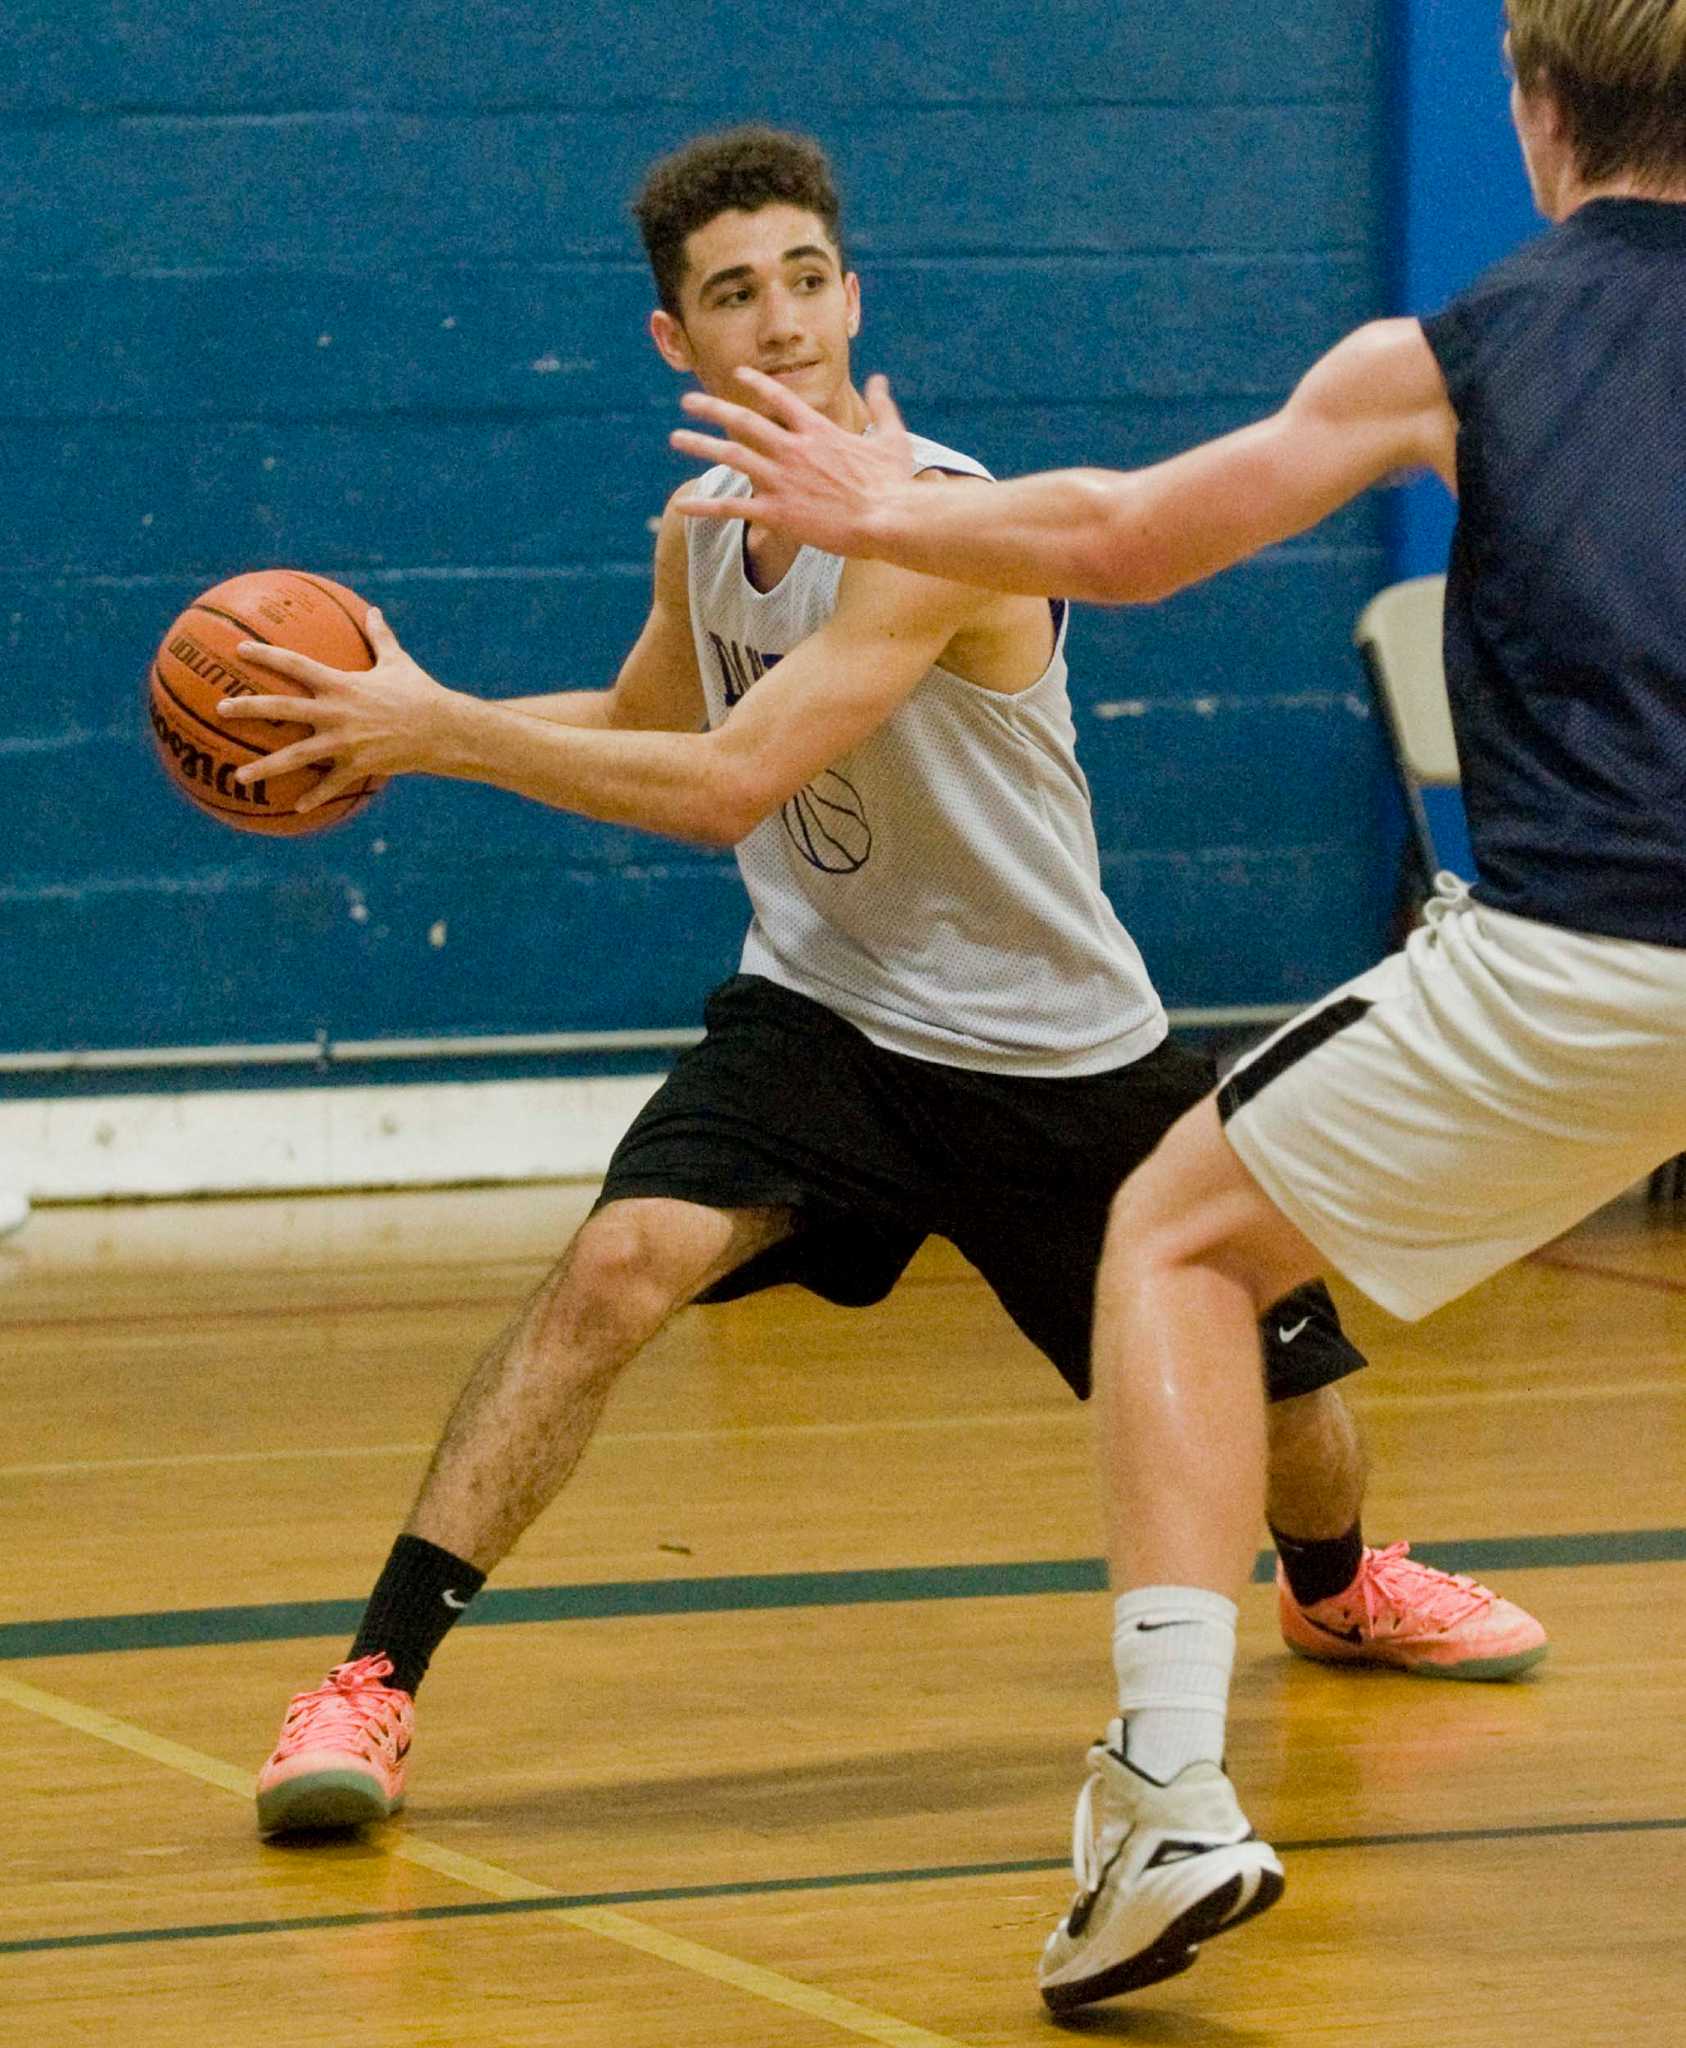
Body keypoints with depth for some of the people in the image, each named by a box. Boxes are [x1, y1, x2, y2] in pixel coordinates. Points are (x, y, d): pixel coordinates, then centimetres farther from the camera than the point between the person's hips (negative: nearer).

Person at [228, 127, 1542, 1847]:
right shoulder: (703, 528, -4)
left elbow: (730, 785, -35)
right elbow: (642, 727, 18)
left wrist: (440, 727, -34)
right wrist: (401, 725, 1)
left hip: (1056, 1053, -3)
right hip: (821, 1013, 3)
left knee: (1276, 1390, 12)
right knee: (619, 1265, -26)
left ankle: (1336, 1586, 50)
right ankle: (371, 1682, -26)